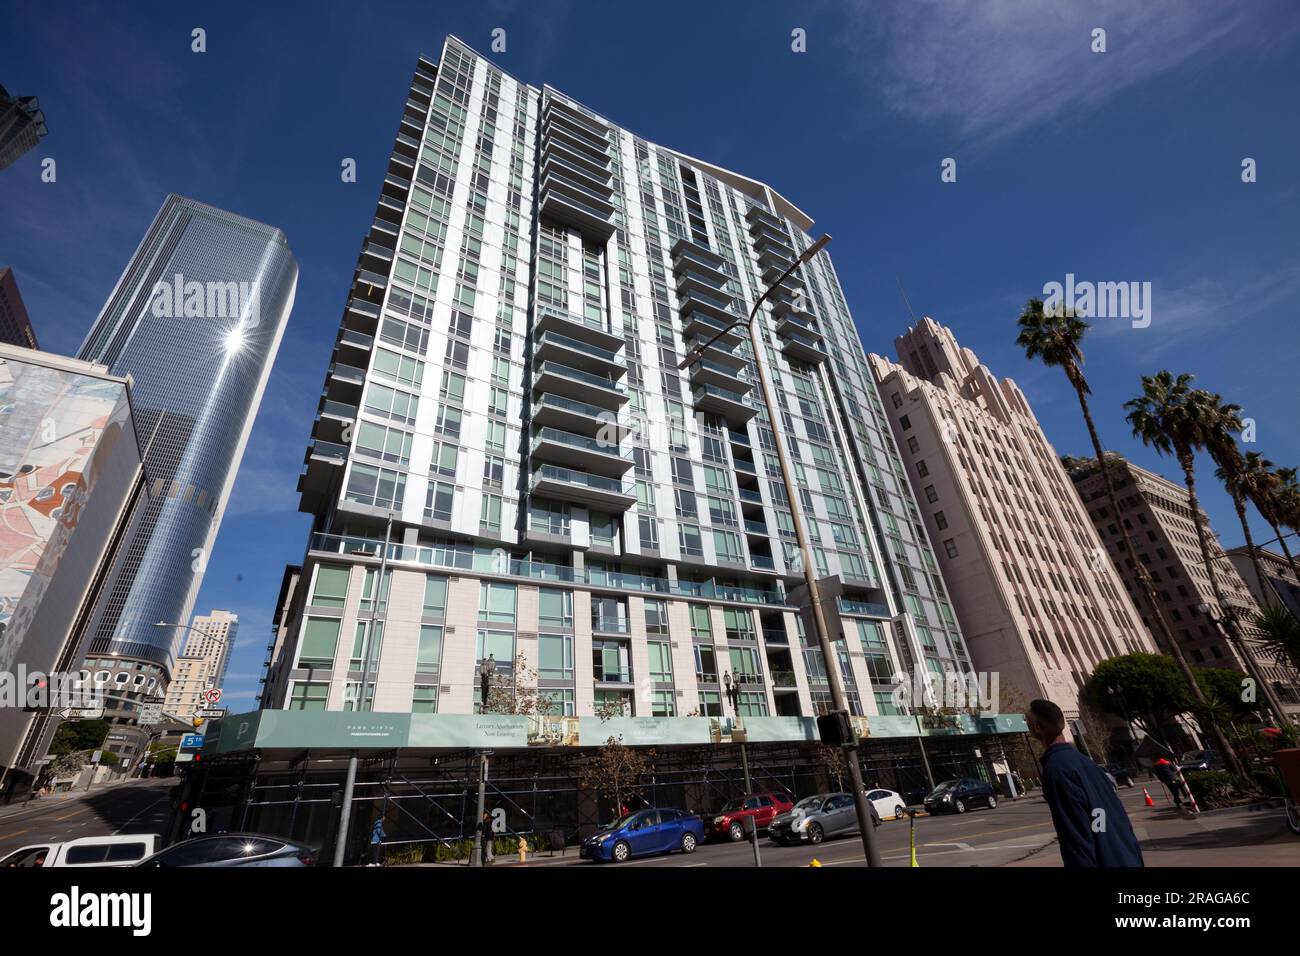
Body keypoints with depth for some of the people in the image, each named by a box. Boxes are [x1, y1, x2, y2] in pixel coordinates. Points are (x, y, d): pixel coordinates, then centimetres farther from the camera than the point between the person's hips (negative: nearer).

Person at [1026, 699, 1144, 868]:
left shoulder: (1055, 769, -18)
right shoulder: (1084, 761, 8)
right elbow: (1120, 818, 13)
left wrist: (1082, 863, -14)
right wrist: (1135, 858, 19)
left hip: (1105, 861, -8)